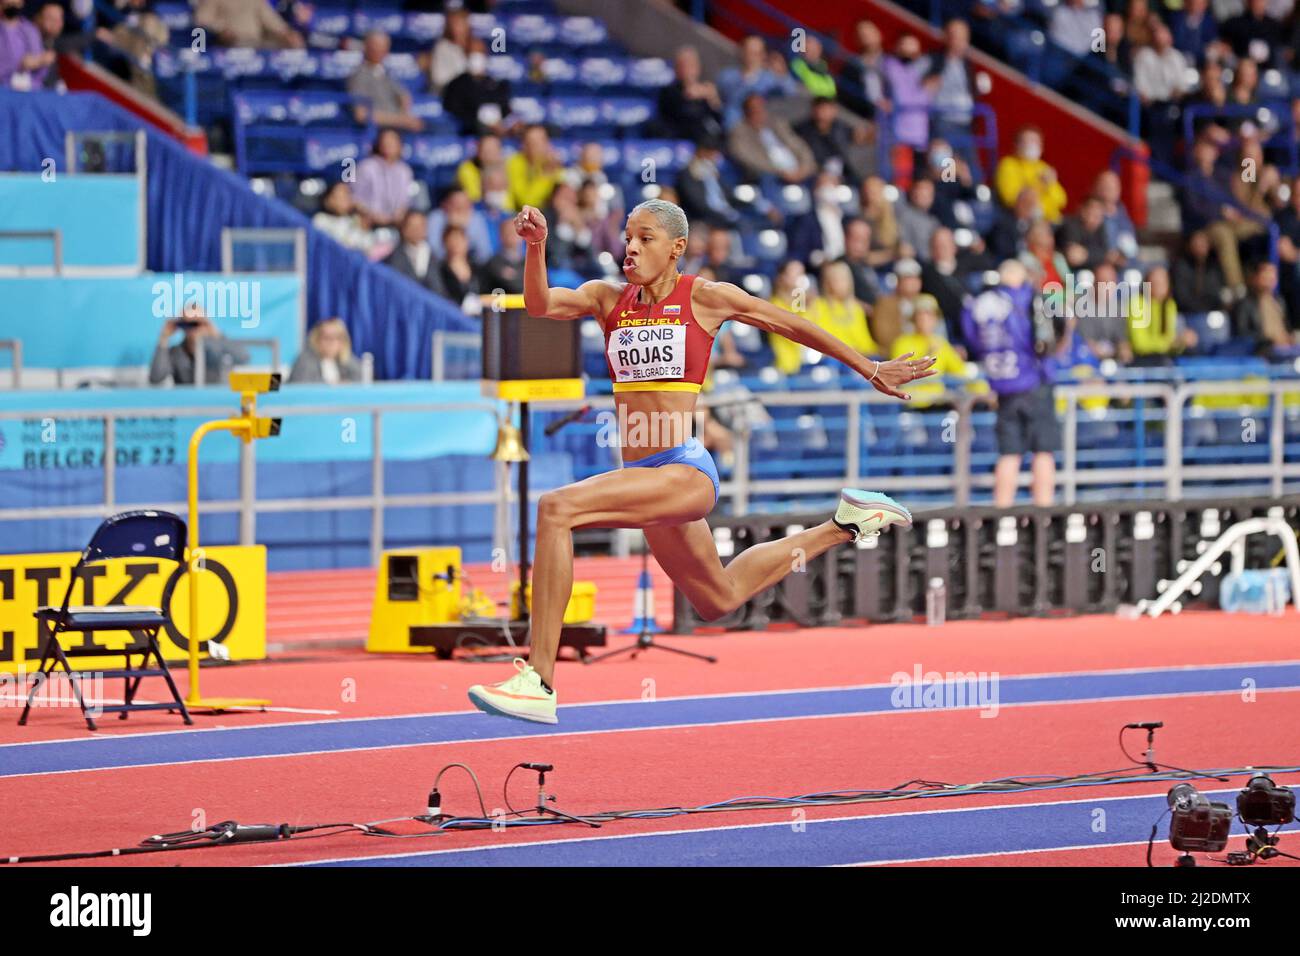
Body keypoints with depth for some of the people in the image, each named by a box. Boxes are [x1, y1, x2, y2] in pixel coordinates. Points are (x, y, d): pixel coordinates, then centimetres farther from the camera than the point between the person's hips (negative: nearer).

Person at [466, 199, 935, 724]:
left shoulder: (704, 297, -1)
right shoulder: (608, 298, 11)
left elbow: (792, 325, 10)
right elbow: (541, 304, -5)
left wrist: (871, 371, 18)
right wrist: (536, 246, -23)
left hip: (685, 471, -7)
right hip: (645, 477, 7)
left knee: (556, 508, -28)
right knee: (718, 599, 27)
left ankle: (539, 681, -30)